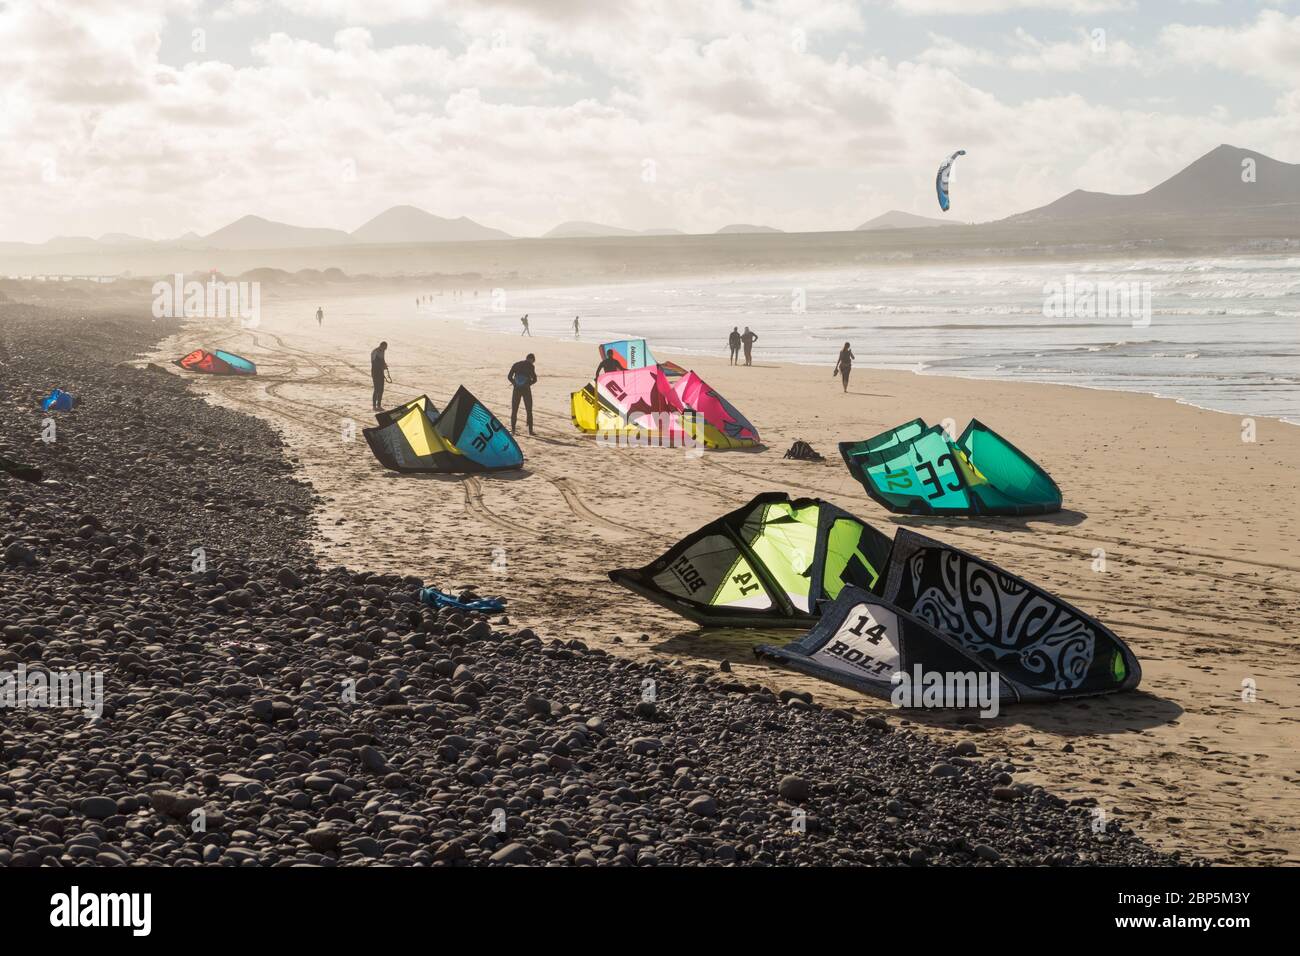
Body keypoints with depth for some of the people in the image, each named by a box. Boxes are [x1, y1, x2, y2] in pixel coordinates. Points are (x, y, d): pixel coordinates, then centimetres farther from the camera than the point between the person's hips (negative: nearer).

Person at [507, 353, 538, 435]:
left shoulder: (516, 364, 9)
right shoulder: (531, 366, -2)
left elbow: (509, 376, 3)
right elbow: (534, 379, -9)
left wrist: (515, 384, 12)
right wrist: (529, 384, 8)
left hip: (517, 389, 2)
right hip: (526, 390, -2)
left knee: (514, 410, 10)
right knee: (529, 411, 8)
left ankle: (513, 430, 5)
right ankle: (530, 430, 6)